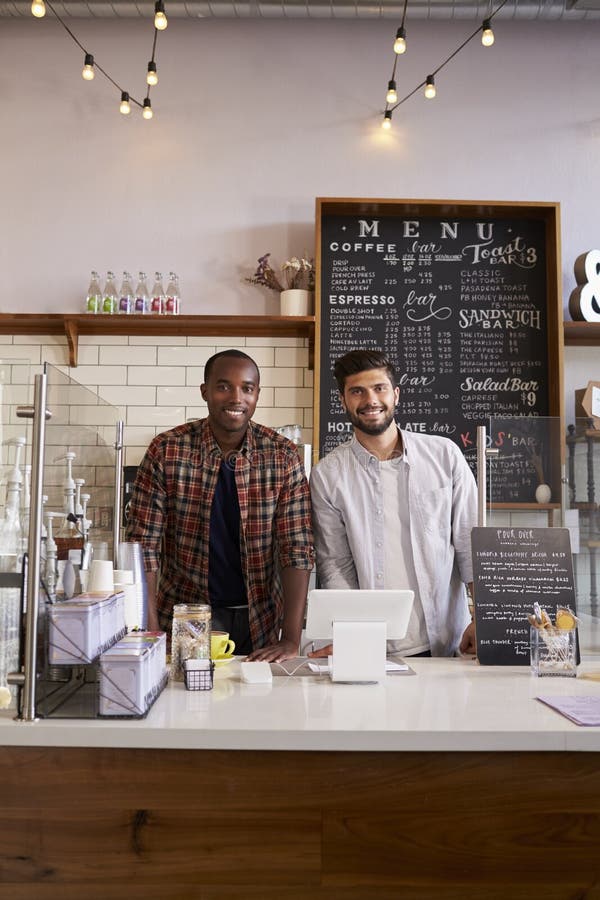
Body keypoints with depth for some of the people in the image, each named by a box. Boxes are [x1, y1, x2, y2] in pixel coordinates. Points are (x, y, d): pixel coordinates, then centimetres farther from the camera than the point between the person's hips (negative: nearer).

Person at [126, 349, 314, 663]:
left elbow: (297, 549, -11)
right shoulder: (166, 451, -11)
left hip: (261, 620, 1)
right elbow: (144, 544, -10)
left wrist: (290, 640, -19)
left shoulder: (282, 456, -9)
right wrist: (151, 635, -16)